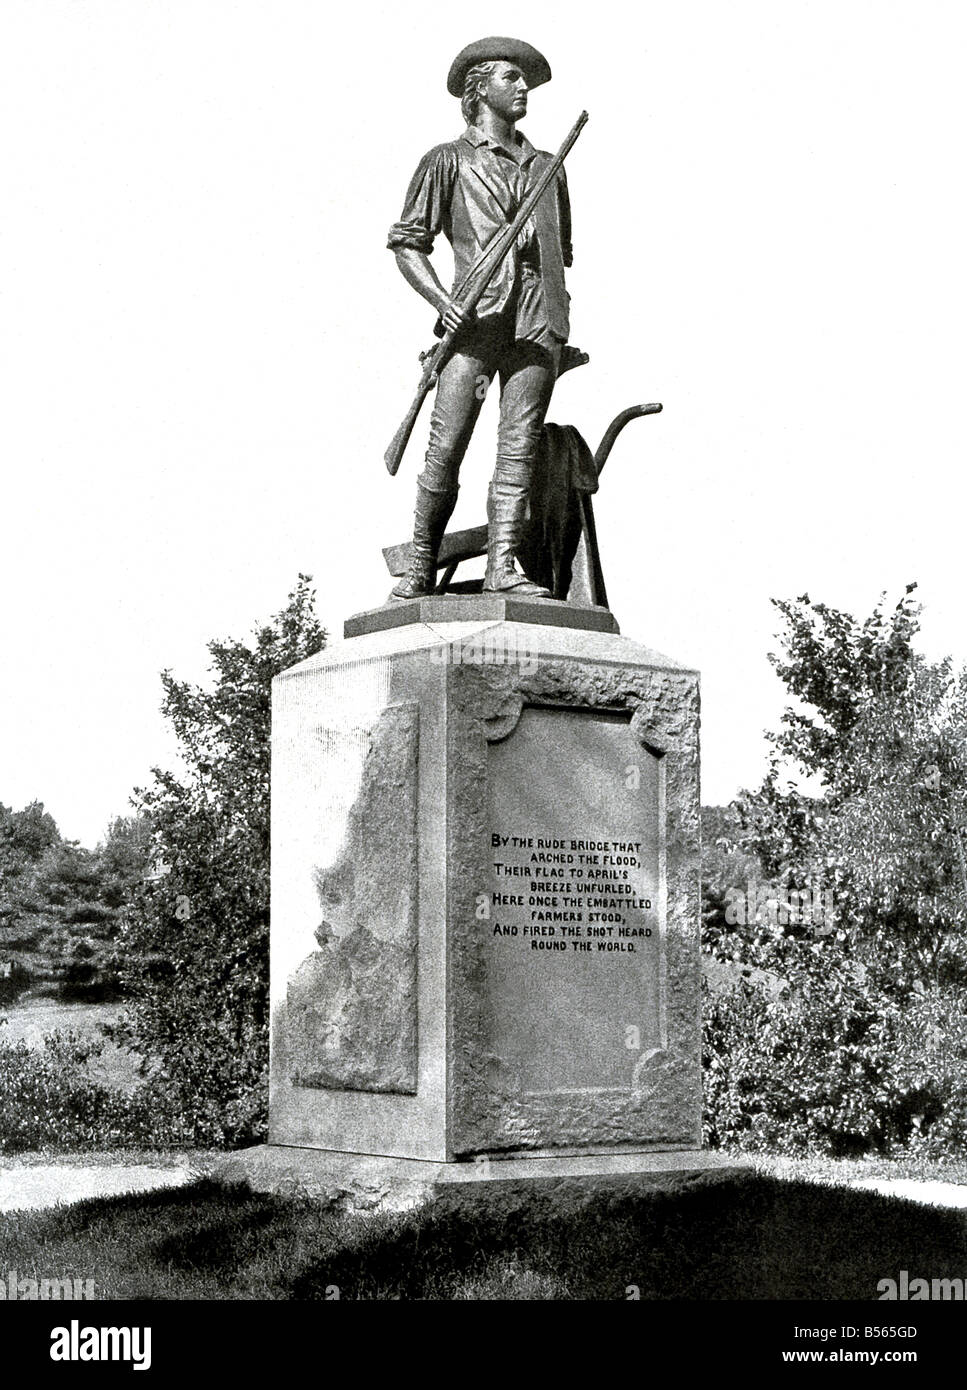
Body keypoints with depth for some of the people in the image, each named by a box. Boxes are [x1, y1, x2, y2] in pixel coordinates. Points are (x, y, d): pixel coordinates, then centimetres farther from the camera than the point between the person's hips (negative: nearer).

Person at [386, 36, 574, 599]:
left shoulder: (547, 167, 25)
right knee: (446, 450, -8)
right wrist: (441, 300, -9)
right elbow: (408, 241, 7)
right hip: (475, 318, -3)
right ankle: (423, 566, 3)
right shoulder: (450, 161, 13)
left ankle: (503, 567, -10)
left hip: (537, 322, 3)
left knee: (520, 448, -7)